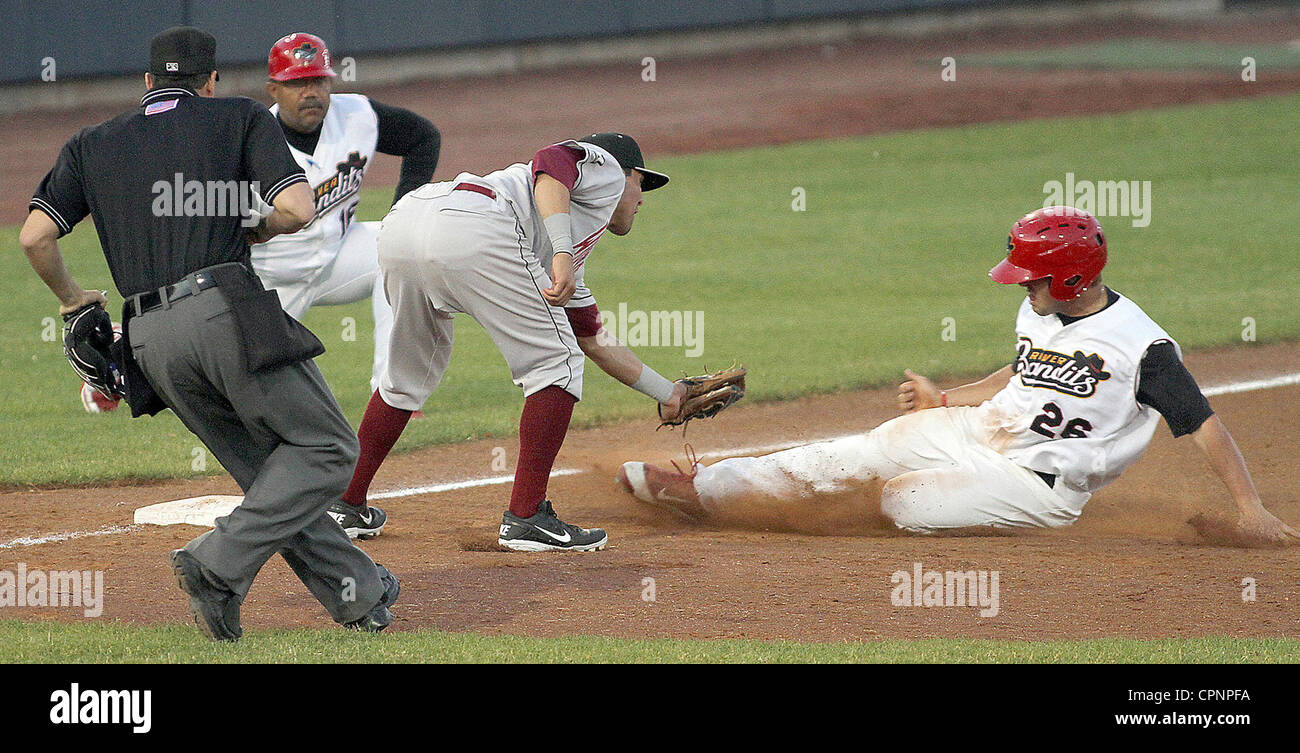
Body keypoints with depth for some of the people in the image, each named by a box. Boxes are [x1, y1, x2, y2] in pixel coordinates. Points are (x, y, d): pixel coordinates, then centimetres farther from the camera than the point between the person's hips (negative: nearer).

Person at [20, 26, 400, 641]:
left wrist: (72, 300, 24)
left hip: (150, 342, 5)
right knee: (325, 449, 3)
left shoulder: (92, 145, 18)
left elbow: (35, 236, 7)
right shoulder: (241, 118, 10)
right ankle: (219, 566, -13)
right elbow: (297, 209, -5)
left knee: (269, 474, 15)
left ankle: (357, 594, 12)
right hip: (225, 312, -5)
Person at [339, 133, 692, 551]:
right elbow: (550, 163, -2)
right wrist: (563, 254, -16)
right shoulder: (606, 167, 21)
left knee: (411, 374, 28)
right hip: (473, 230, -9)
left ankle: (346, 504, 33)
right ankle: (525, 518, 1)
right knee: (555, 362, 4)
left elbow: (593, 341, 47)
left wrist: (668, 395, 57)